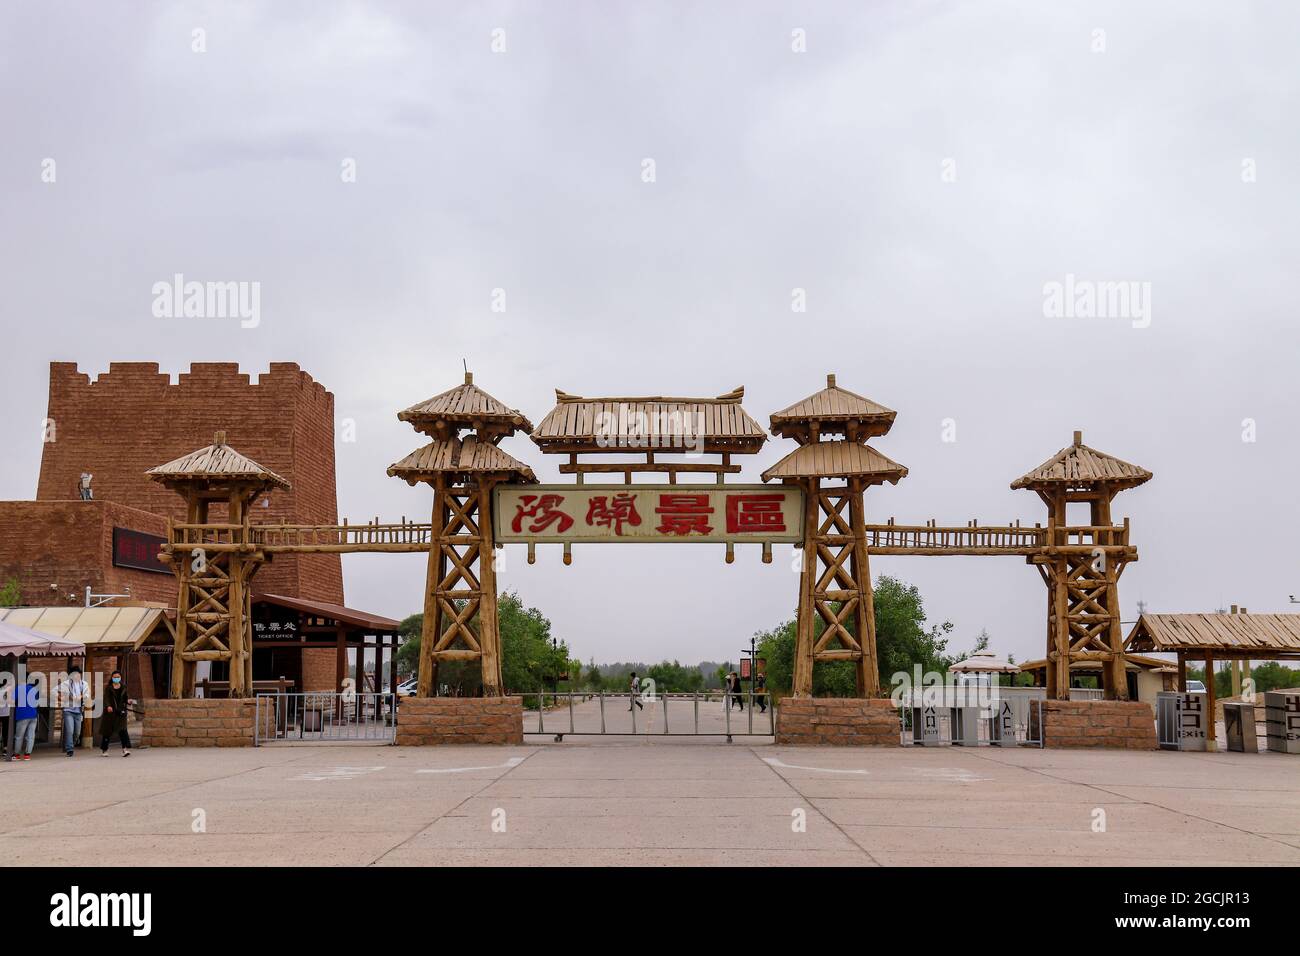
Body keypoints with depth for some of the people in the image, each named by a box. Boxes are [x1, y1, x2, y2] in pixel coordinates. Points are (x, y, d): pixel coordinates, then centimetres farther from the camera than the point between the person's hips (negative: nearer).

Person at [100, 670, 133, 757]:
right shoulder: (109, 688, 1)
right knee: (107, 730, 6)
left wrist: (128, 701, -7)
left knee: (122, 729, -12)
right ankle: (103, 750, 22)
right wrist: (108, 706, -27)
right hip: (110, 711, -1)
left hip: (120, 711, 1)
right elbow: (106, 698, -9)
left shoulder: (123, 687, 10)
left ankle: (125, 749, -19)